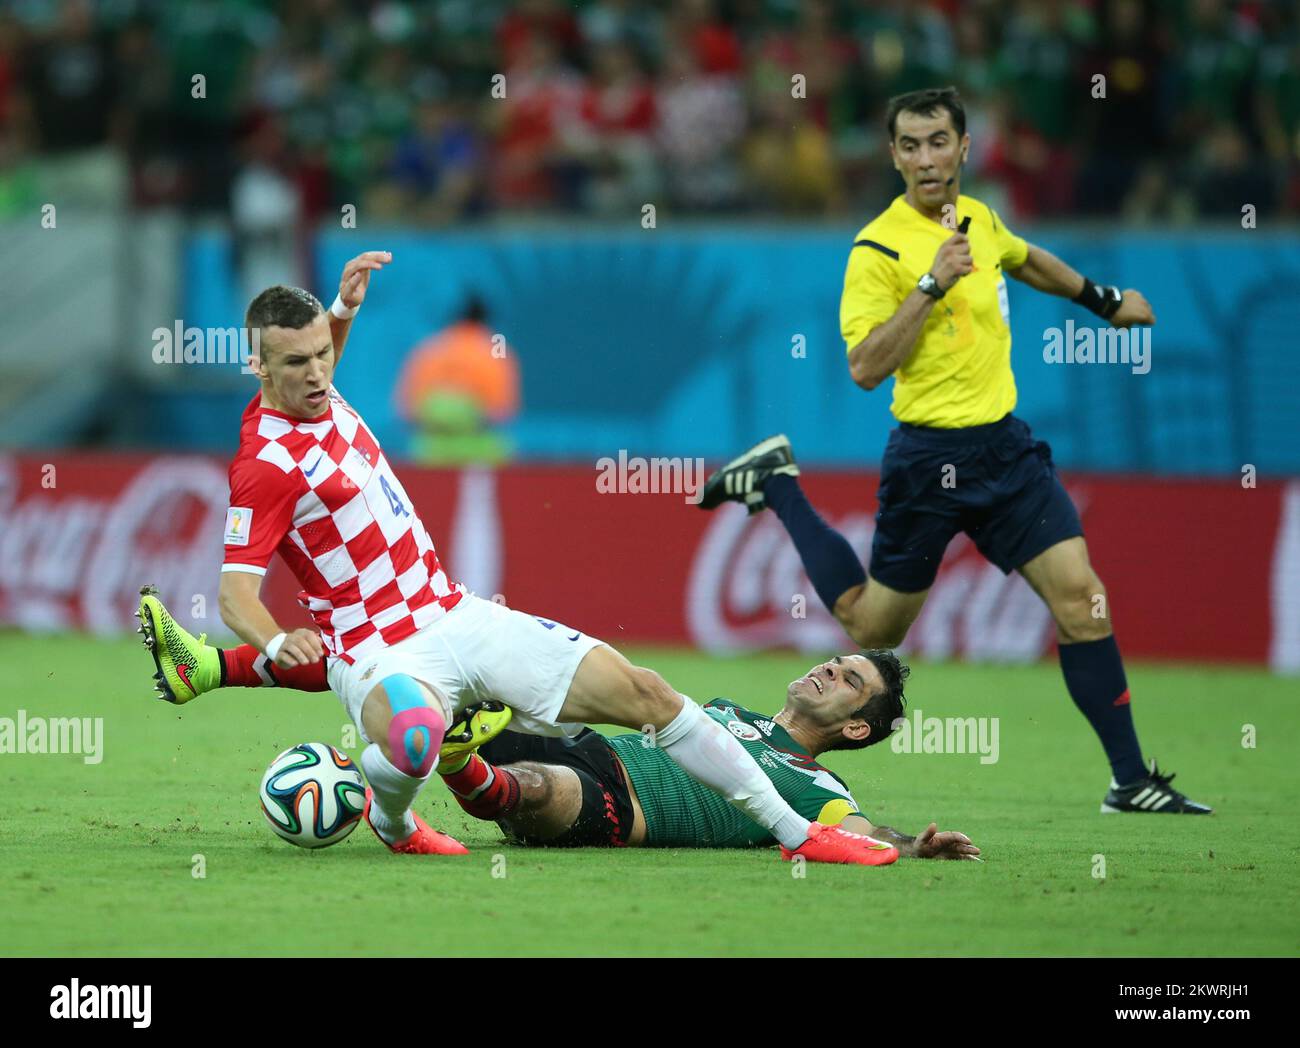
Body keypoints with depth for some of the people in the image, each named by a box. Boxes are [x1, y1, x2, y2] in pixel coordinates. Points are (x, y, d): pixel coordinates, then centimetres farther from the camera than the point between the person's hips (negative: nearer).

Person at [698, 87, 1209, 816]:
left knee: (1080, 596, -9)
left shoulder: (978, 219, 7)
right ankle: (776, 484, 30)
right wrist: (932, 283, -25)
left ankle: (1131, 781, -6)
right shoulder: (880, 248, -13)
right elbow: (865, 368, -21)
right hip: (931, 458, -5)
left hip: (1005, 442, 5)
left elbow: (1026, 260, 32)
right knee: (872, 626, 9)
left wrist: (1104, 299, 41)